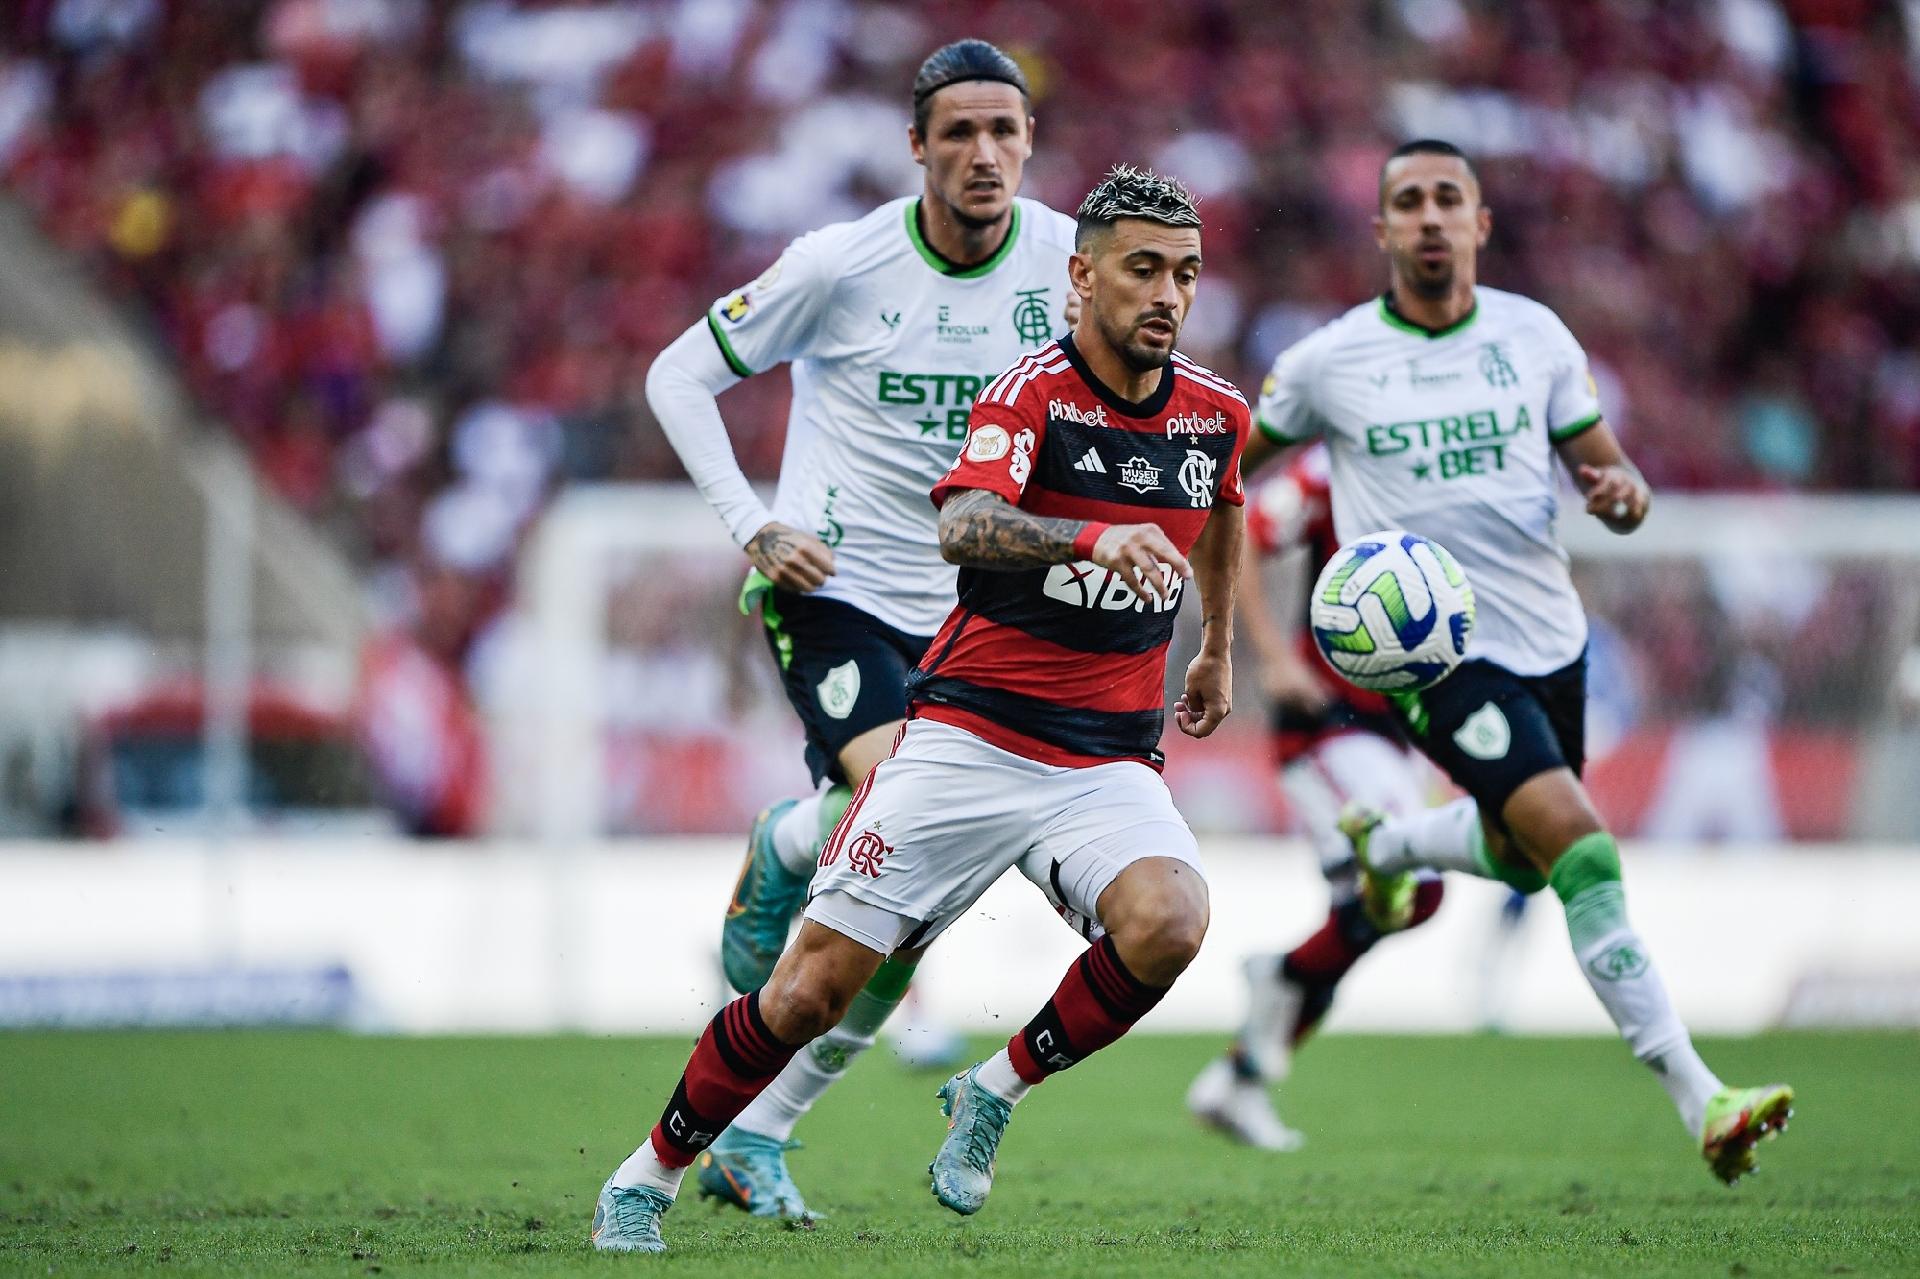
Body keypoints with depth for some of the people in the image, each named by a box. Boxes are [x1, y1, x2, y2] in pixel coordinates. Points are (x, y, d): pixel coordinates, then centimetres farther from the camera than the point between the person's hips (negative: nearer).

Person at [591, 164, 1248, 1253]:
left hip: (1112, 760, 4)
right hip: (969, 738, -4)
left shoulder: (1215, 413, 4)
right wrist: (1094, 535, -51)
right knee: (816, 986, -7)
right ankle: (650, 1175, 15)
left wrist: (1218, 651, 35)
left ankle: (998, 1092, -3)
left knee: (1169, 922, -28)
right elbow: (965, 524, -33)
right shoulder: (1032, 395, -13)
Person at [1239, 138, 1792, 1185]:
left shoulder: (1535, 336, 2)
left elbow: (1606, 470, 7)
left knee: (1518, 858, 21)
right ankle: (1698, 1099, -23)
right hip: (1433, 654, -5)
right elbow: (1227, 462, 11)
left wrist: (1626, 494, -15)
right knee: (1582, 848, -21)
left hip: (1549, 638, 5)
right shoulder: (1331, 361, -4)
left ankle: (1387, 843, 55)